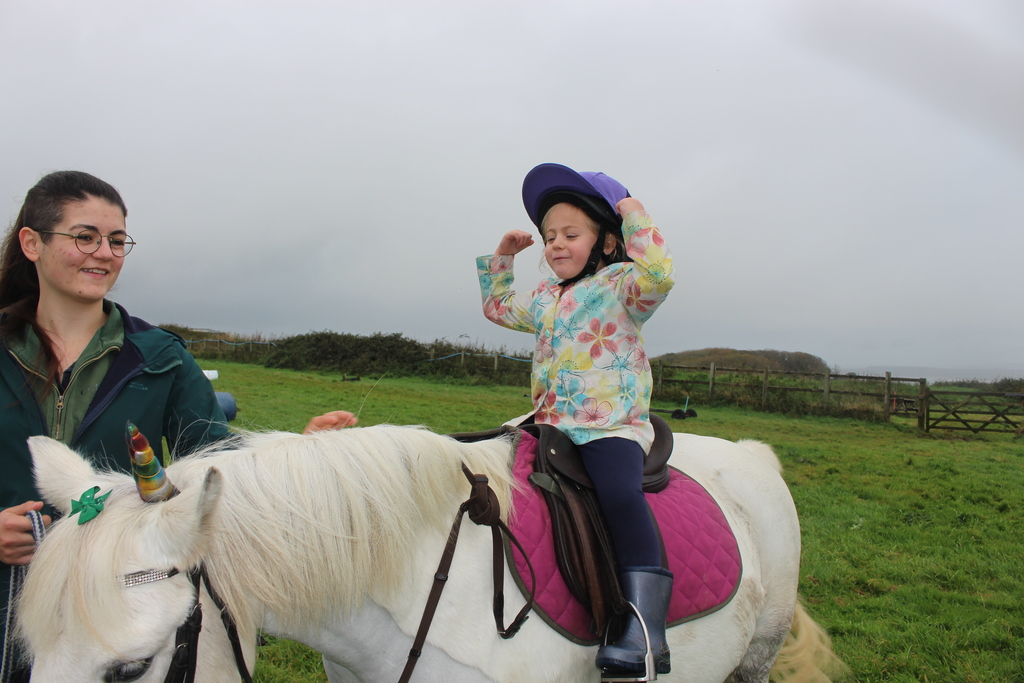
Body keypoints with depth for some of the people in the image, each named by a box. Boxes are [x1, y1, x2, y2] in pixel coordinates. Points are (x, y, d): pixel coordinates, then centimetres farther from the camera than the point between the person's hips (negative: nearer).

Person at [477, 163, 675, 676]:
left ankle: (645, 629, -37)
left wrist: (634, 215, -15)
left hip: (613, 426, -8)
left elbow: (658, 276, -24)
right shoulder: (547, 298, 20)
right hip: (550, 425, 8)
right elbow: (498, 306, 35)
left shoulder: (620, 285, -2)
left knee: (619, 493, -35)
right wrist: (502, 257, 26)